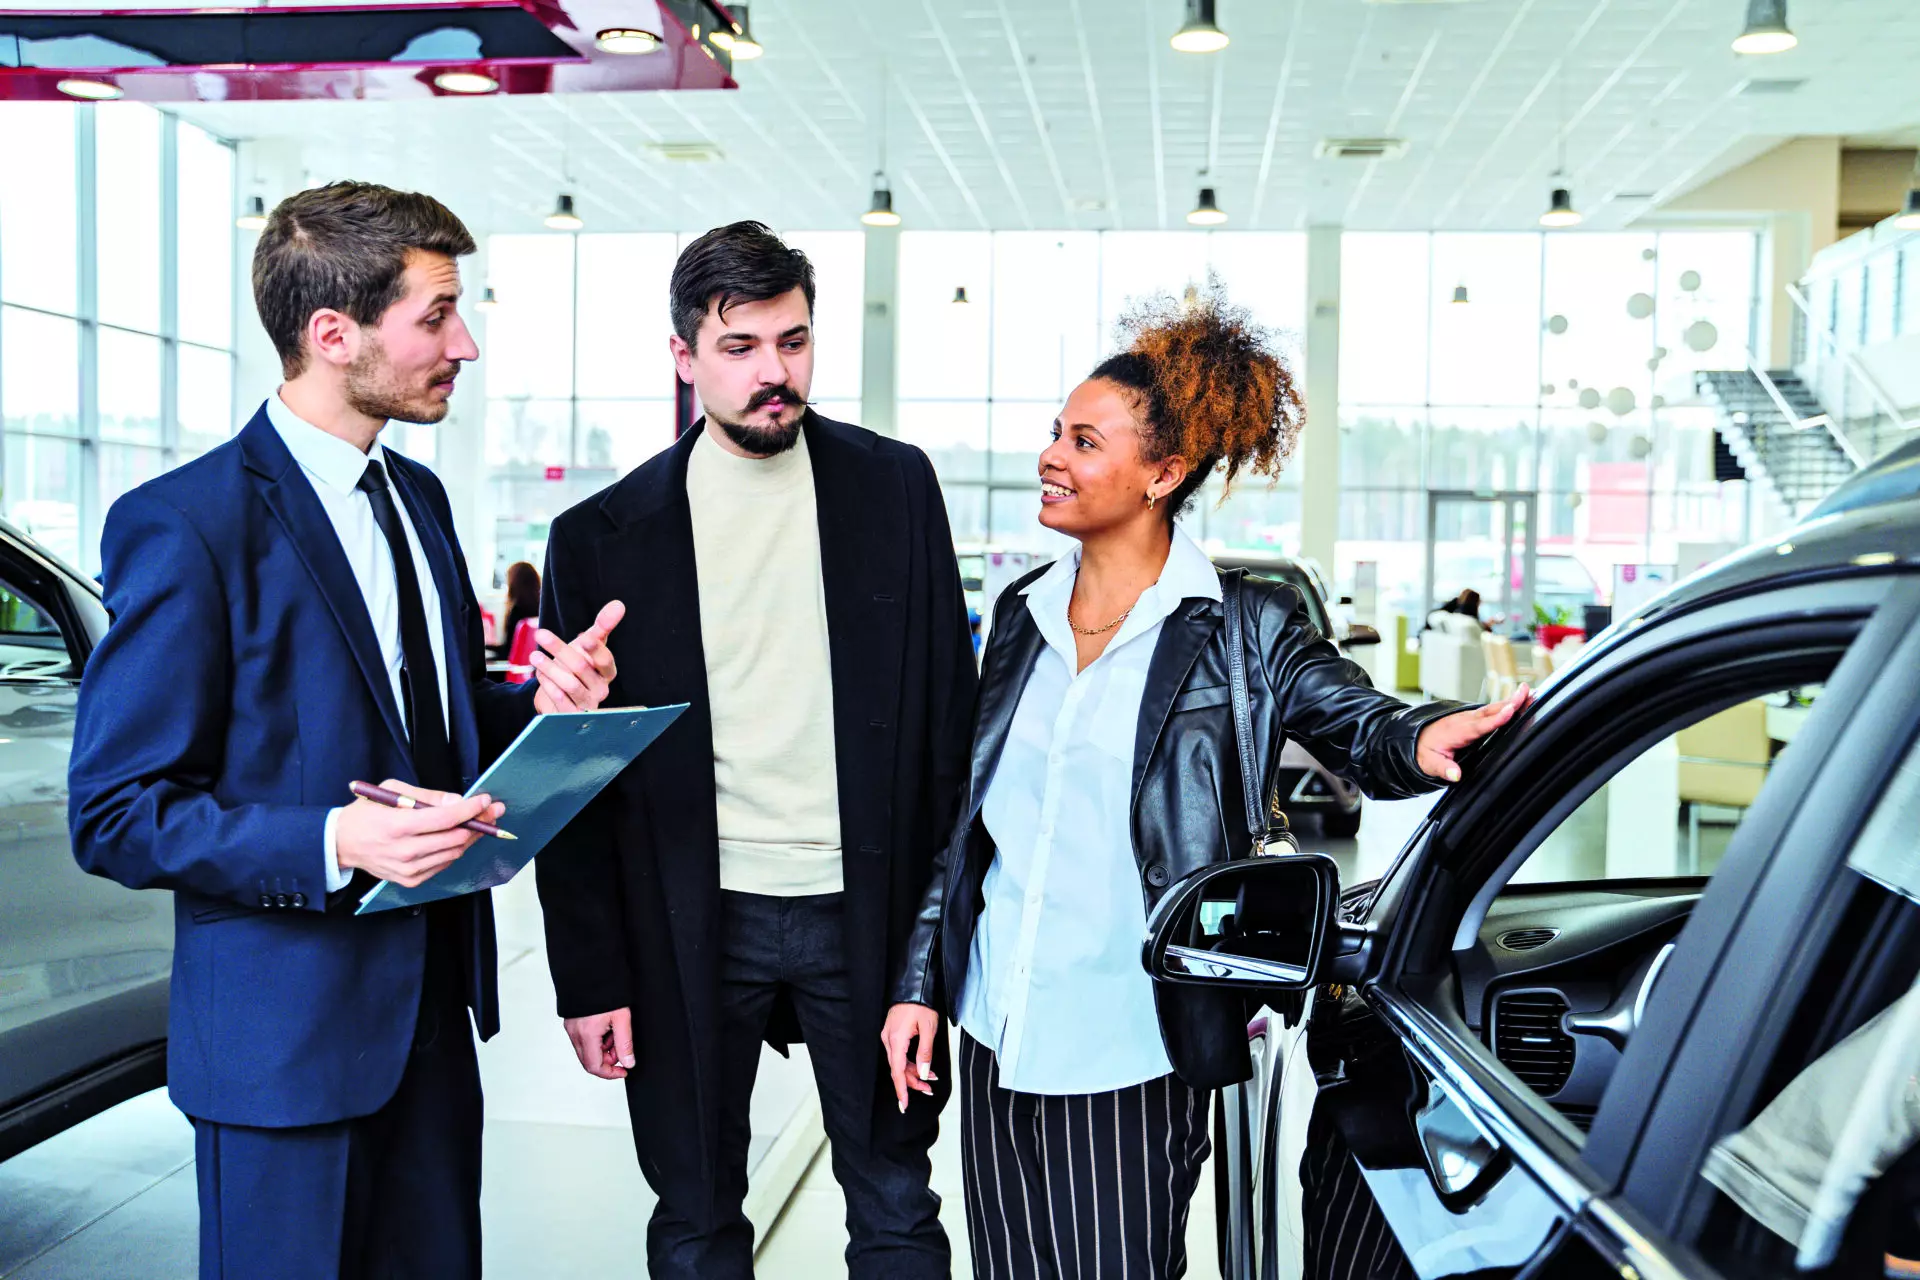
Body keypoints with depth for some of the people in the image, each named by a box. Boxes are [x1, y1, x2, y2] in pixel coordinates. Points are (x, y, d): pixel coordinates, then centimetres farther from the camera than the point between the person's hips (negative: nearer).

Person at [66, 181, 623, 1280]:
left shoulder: (418, 497, 10)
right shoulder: (184, 526, -15)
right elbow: (116, 815, -14)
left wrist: (537, 704, -2)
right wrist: (333, 843, -27)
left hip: (433, 1001, 7)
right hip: (287, 1030, -7)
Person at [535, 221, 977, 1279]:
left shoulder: (894, 486, 1)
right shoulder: (605, 535, -2)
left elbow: (947, 705, 4)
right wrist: (590, 976, -1)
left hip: (865, 910, 1)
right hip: (691, 925, 0)